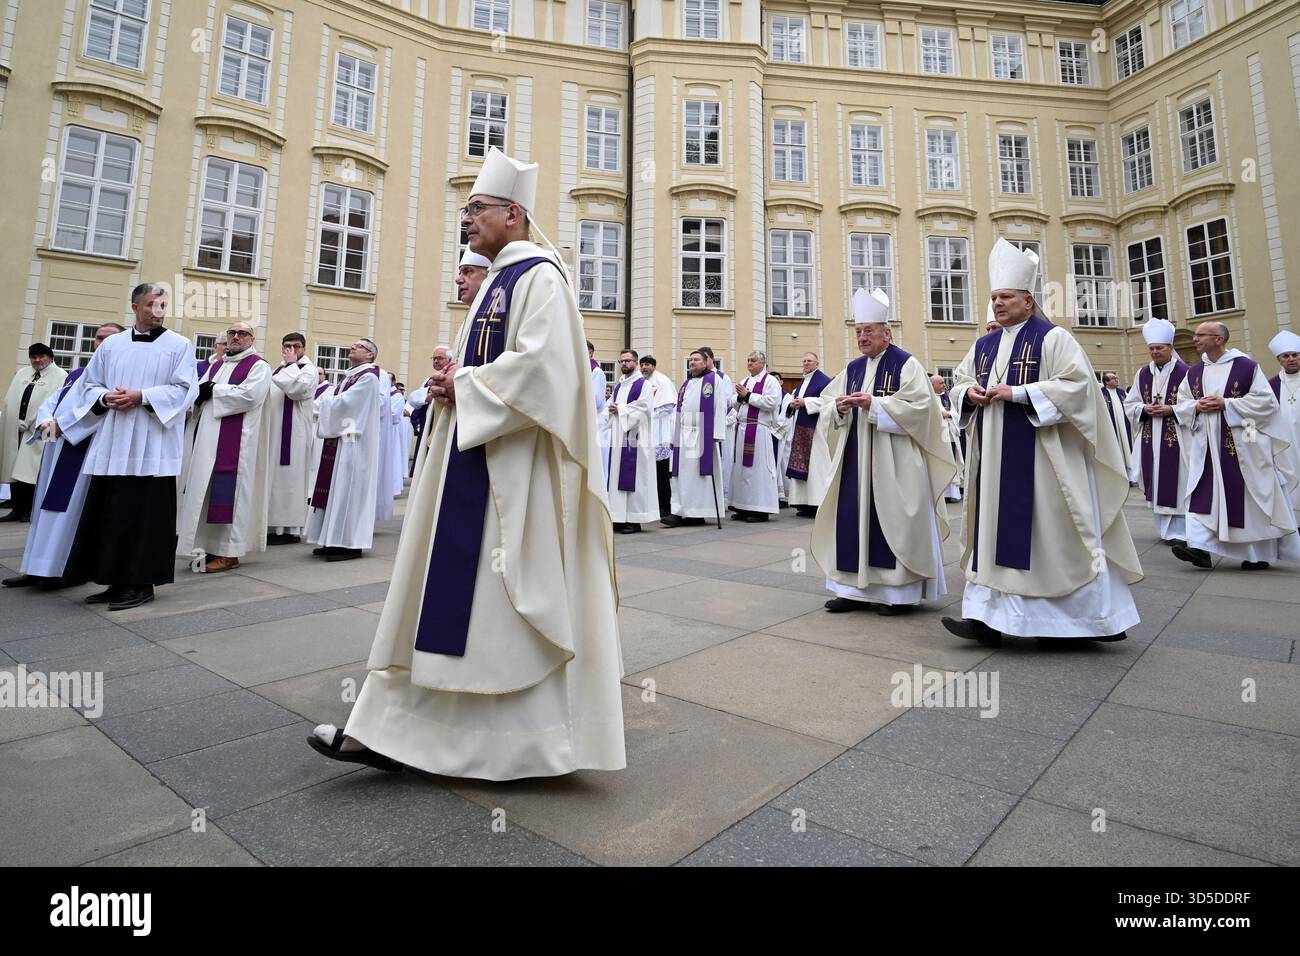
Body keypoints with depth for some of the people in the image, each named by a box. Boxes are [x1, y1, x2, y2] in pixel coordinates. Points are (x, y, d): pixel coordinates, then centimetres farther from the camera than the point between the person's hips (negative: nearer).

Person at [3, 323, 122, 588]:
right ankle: (40, 568, 15)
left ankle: (67, 568, 0)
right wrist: (46, 422, -3)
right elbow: (50, 402, 19)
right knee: (48, 505, 9)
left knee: (71, 506, -6)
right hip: (56, 445, 8)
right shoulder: (75, 374, 22)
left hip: (86, 448, -8)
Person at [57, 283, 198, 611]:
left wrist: (141, 397, -15)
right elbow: (89, 384, 17)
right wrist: (106, 397, -5)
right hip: (113, 445, 5)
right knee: (108, 514, 6)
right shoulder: (111, 344, 15)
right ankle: (117, 581, 16)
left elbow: (185, 389, -6)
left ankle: (142, 584, 5)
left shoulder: (179, 345, 2)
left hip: (152, 448, -5)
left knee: (146, 515, -3)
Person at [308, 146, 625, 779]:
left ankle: (538, 739, 10)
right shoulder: (495, 281, 23)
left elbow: (540, 365, -22)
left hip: (514, 465, -10)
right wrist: (453, 385, 6)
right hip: (474, 455, 11)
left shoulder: (538, 274, -8)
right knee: (444, 586, 11)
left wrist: (465, 386, -12)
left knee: (510, 597, -5)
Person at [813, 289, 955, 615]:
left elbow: (918, 407, -14)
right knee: (852, 517, 4)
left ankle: (897, 591, 9)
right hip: (856, 458, 6)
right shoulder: (853, 369, 14)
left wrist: (873, 404, -20)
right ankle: (856, 588, 13)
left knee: (890, 519, -2)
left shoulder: (907, 365, -3)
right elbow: (827, 405, 11)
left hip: (893, 461, -6)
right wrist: (839, 408, -11)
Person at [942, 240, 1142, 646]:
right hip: (994, 458, 6)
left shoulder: (1052, 338, -3)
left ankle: (1098, 616, 15)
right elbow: (958, 383, 18)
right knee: (996, 533, 4)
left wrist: (1017, 393, -19)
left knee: (1052, 534, -2)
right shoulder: (983, 346, 15)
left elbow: (1077, 384, -13)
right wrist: (970, 393, -5)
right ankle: (987, 616, 7)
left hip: (1040, 457, -6)